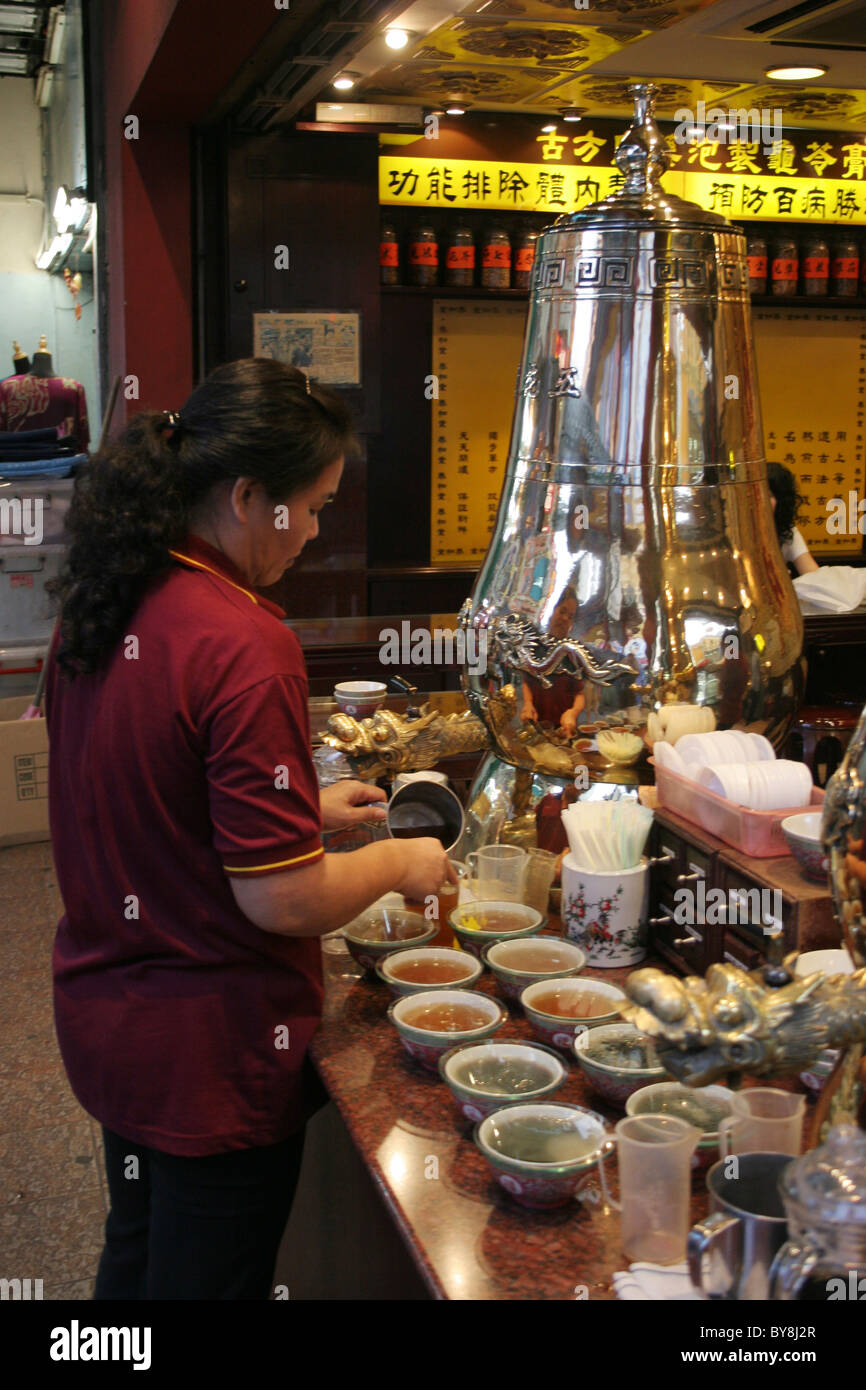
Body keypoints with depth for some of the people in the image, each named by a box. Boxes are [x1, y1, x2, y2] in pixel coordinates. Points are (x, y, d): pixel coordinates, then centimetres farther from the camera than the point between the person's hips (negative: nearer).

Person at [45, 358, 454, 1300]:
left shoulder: (99, 610, -1)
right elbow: (284, 900, -26)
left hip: (102, 1014, 8)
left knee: (136, 1256, 27)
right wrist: (398, 862, -7)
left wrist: (303, 806, 13)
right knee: (212, 1277, 12)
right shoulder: (245, 645, -27)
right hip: (211, 1053, -8)